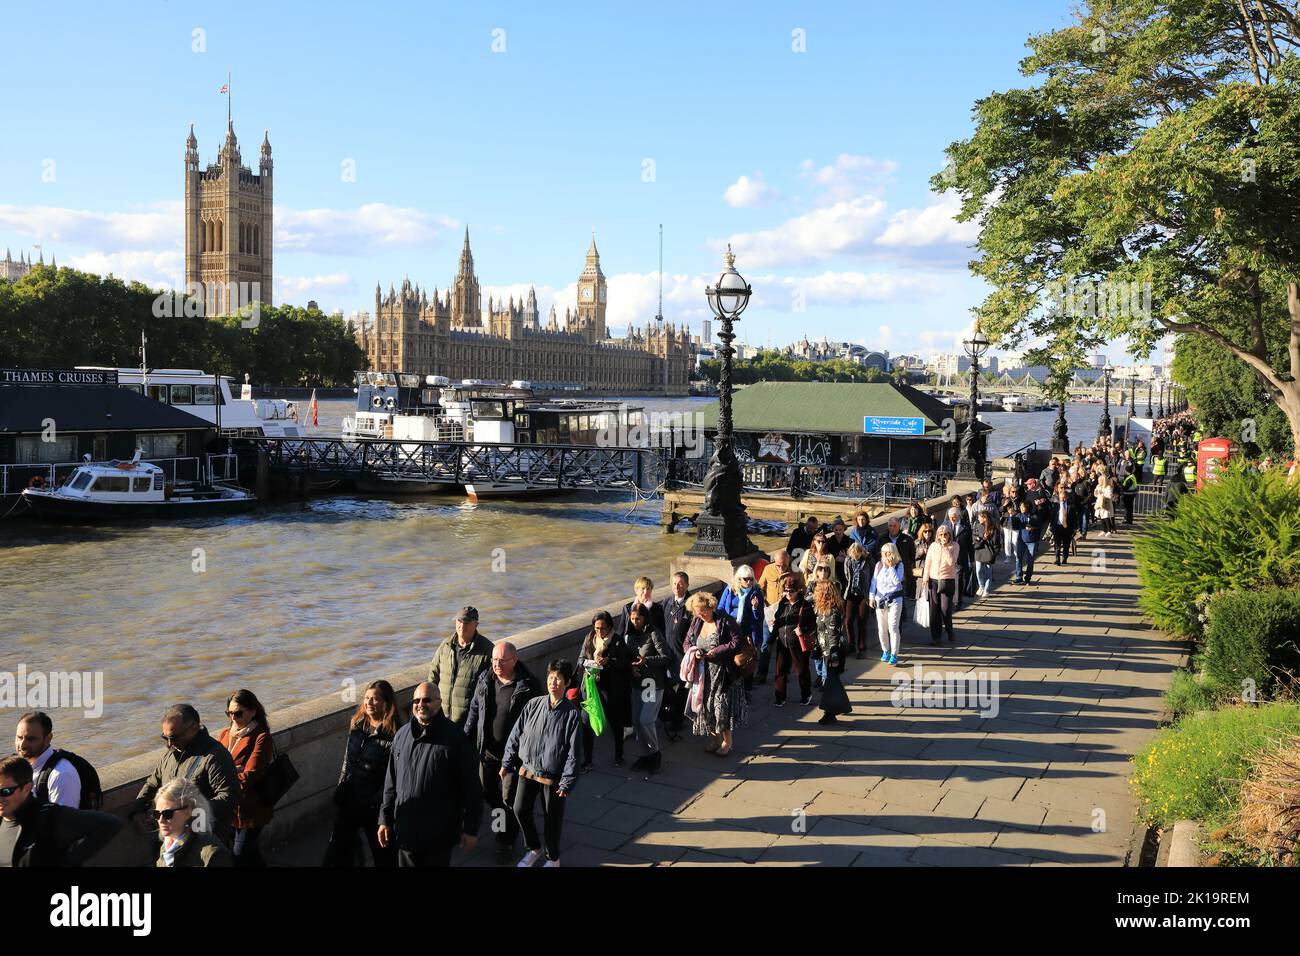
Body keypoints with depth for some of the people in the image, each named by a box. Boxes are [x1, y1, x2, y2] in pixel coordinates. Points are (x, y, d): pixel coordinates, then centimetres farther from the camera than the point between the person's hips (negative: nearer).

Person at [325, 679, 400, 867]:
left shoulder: (393, 736, -20)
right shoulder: (357, 725, 1)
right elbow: (347, 760, 11)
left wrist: (377, 802, -18)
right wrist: (339, 790, 11)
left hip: (374, 807, -6)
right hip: (349, 801, 6)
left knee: (383, 855, 12)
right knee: (338, 853, 15)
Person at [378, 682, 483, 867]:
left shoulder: (456, 739, -14)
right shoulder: (402, 735, 3)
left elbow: (471, 788, -11)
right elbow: (391, 782, 12)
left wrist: (471, 828, -10)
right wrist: (385, 819, 11)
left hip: (440, 834, -5)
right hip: (405, 830, 5)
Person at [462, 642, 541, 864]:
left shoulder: (528, 686, -18)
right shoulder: (485, 680, -2)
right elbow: (474, 709, 11)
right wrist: (467, 737, 10)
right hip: (488, 750, 5)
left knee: (509, 799, 4)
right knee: (487, 793, 18)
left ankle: (507, 843, 21)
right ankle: (506, 826, 45)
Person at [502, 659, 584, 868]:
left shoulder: (572, 713, -13)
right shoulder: (533, 705, -4)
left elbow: (574, 752, -11)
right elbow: (516, 735, 4)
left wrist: (567, 783, -13)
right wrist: (507, 763, 5)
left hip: (553, 777, -3)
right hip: (527, 770, 3)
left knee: (552, 819, 8)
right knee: (520, 810, 1)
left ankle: (553, 858, 33)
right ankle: (533, 849, 28)